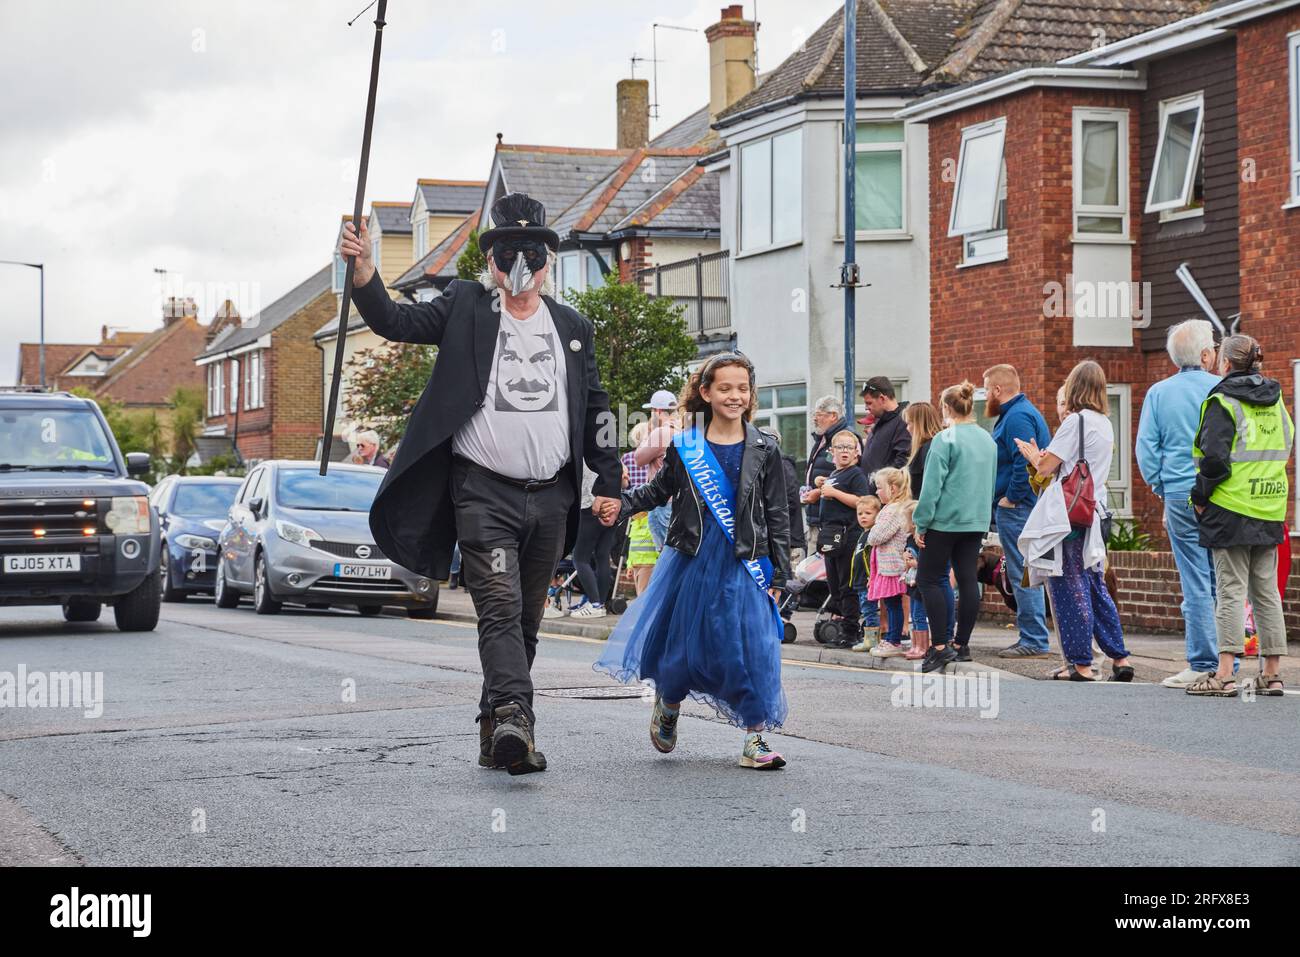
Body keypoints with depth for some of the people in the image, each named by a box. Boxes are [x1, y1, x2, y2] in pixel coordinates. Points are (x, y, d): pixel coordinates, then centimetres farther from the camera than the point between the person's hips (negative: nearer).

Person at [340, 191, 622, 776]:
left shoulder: (573, 329, 13)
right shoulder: (466, 307, 4)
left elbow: (595, 411, 18)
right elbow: (397, 322, -7)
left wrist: (608, 480, 12)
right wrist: (364, 271, -24)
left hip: (551, 497, 4)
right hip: (483, 492, -4)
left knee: (526, 621, 10)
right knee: (499, 609, -18)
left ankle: (495, 734, 19)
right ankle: (514, 717, -31)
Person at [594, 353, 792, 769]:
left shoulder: (764, 451, 0)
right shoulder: (684, 447, 1)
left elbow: (776, 517, 3)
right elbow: (657, 491, 15)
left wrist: (777, 576, 0)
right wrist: (619, 502, -2)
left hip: (744, 566, -1)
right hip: (691, 562, 1)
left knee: (751, 648, -7)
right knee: (682, 643, 8)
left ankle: (754, 739, -1)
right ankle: (667, 707, 37)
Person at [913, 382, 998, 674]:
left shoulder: (945, 439, -11)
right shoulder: (988, 440, 10)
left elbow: (932, 485, -13)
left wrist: (921, 523, -8)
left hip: (946, 519, -7)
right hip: (977, 521, 7)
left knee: (929, 579, 0)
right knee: (968, 580, 8)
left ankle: (940, 646, -7)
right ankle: (961, 644, 12)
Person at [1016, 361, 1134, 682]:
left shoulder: (1076, 421, -11)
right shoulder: (1106, 424, 14)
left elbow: (1045, 468, -10)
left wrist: (1033, 454, 10)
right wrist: (1045, 457, 22)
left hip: (1070, 516, -8)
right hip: (1094, 516, 8)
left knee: (1070, 588, -3)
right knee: (1094, 587, 14)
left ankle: (1080, 664, -3)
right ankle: (1119, 658, 13)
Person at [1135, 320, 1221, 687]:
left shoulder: (1158, 394, 3)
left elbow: (1146, 448, 1)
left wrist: (1161, 487, 10)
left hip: (1179, 496, 0)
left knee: (1196, 584, 0)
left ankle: (1203, 664, 0)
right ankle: (1228, 661, 8)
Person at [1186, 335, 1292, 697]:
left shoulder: (1223, 401, -10)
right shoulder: (1275, 400, 12)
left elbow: (1215, 457, -17)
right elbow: (1287, 446, 18)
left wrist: (1200, 496, -5)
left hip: (1231, 508, -6)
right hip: (1269, 512, 6)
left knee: (1231, 592, -5)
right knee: (1266, 592, 10)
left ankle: (1224, 676, -6)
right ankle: (1271, 674, 12)